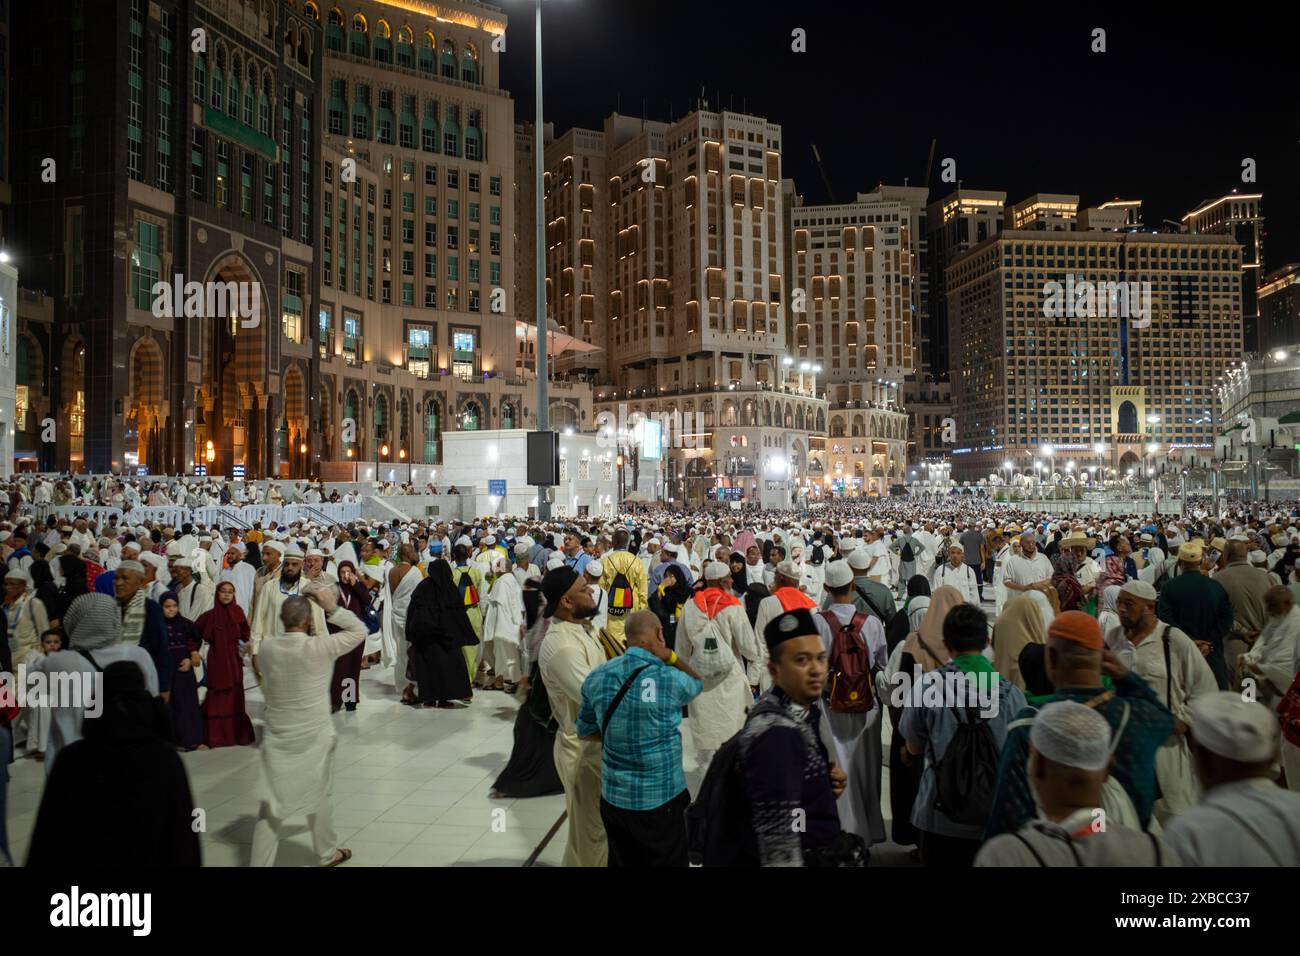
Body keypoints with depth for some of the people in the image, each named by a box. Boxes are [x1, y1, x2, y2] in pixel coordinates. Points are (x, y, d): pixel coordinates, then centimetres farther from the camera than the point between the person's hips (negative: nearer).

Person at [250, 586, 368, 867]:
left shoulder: (267, 647, -6)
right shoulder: (318, 647, -18)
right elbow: (359, 631, -8)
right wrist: (332, 608, -8)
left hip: (276, 739, 3)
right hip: (313, 739, -2)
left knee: (271, 806, 8)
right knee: (317, 797, 17)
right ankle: (328, 854, 35)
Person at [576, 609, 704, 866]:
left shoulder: (596, 678, -5)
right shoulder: (669, 679, -19)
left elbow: (585, 732, 8)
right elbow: (697, 683, 5)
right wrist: (670, 656, -7)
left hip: (613, 797, 5)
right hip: (661, 799, -4)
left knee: (622, 861, 21)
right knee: (668, 862, 14)